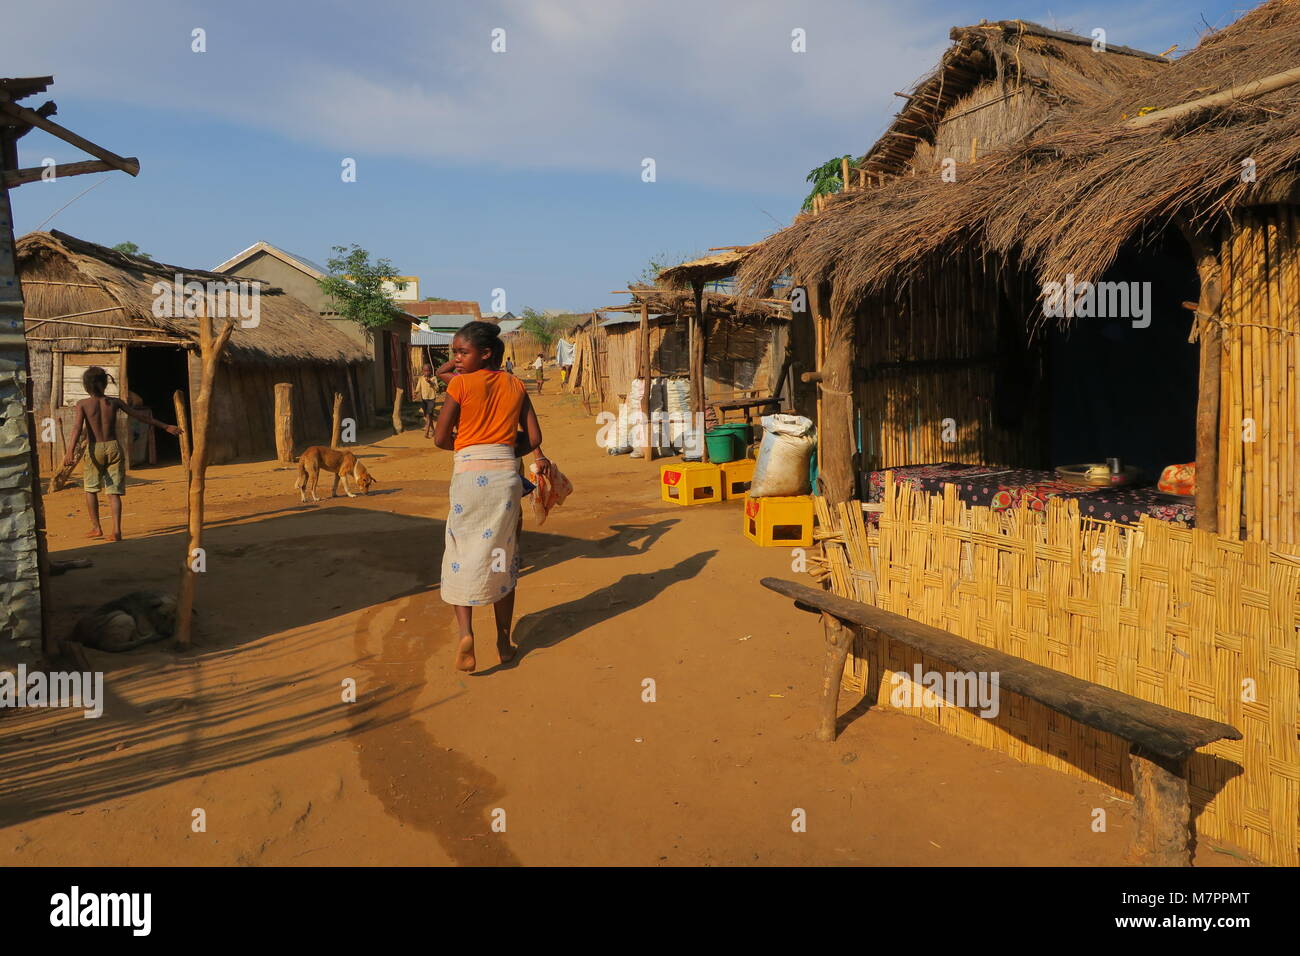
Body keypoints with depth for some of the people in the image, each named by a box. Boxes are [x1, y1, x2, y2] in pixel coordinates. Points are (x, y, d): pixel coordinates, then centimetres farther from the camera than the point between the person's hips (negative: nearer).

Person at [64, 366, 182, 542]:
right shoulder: (114, 402, 1)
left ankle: (96, 527, 21)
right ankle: (116, 530, -9)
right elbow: (140, 416, 5)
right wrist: (165, 426, 12)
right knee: (114, 492, 2)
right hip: (113, 448, 1)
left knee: (90, 488, 19)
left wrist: (70, 451, -24)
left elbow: (78, 427, -16)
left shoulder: (82, 404, -3)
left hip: (94, 450, -1)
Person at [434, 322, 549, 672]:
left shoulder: (460, 383, -4)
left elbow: (441, 439, -3)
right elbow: (534, 438, 6)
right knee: (502, 557, 12)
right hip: (507, 472, 3)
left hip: (469, 473, -3)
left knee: (462, 554, 7)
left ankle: (465, 631, -13)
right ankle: (504, 641, 17)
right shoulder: (516, 385, 7)